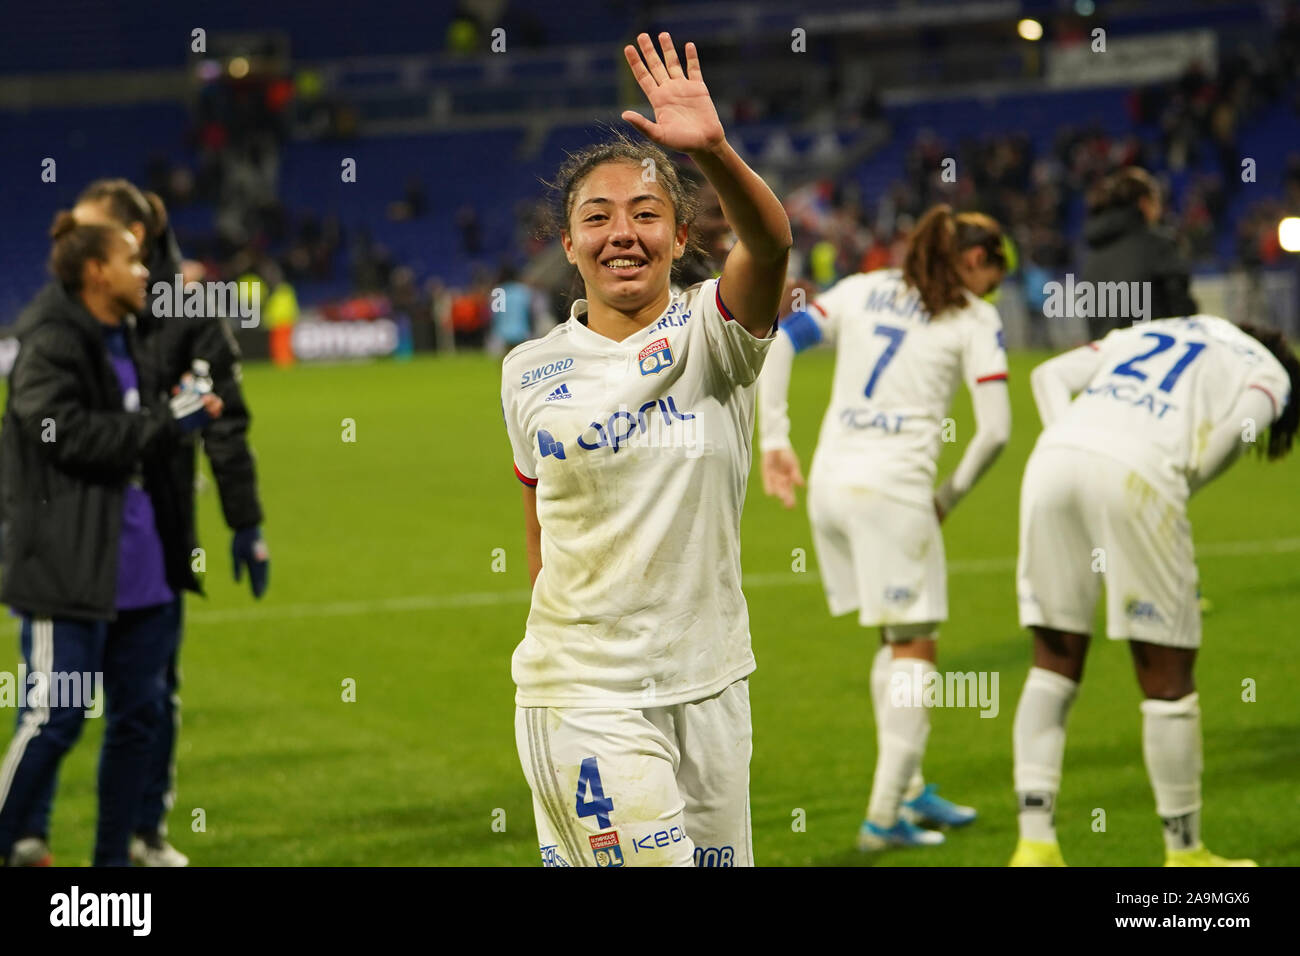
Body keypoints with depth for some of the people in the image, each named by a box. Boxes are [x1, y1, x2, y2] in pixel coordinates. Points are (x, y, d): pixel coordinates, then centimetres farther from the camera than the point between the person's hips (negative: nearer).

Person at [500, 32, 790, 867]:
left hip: (706, 681, 2)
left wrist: (714, 150, -42)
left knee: (719, 858, 9)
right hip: (583, 694, -1)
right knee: (650, 858, -13)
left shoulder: (713, 335, -3)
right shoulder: (531, 372, 2)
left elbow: (771, 243, -24)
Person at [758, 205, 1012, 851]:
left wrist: (774, 441, 7)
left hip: (829, 481, 6)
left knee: (897, 640, 20)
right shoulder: (975, 320, 2)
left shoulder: (859, 290, 16)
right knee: (914, 647, 3)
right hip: (893, 484, -6)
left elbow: (775, 342, 7)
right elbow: (995, 428, -6)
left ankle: (910, 789, 24)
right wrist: (952, 494, 7)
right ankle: (884, 816, -1)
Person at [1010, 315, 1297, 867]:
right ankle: (1184, 853, 18)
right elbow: (1237, 424, -2)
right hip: (1136, 473, -5)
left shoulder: (1147, 332, 36)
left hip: (1054, 454, 5)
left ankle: (1034, 844, 9)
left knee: (1054, 664, 14)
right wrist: (1185, 487, 11)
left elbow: (1050, 376, 23)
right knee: (1167, 679, 9)